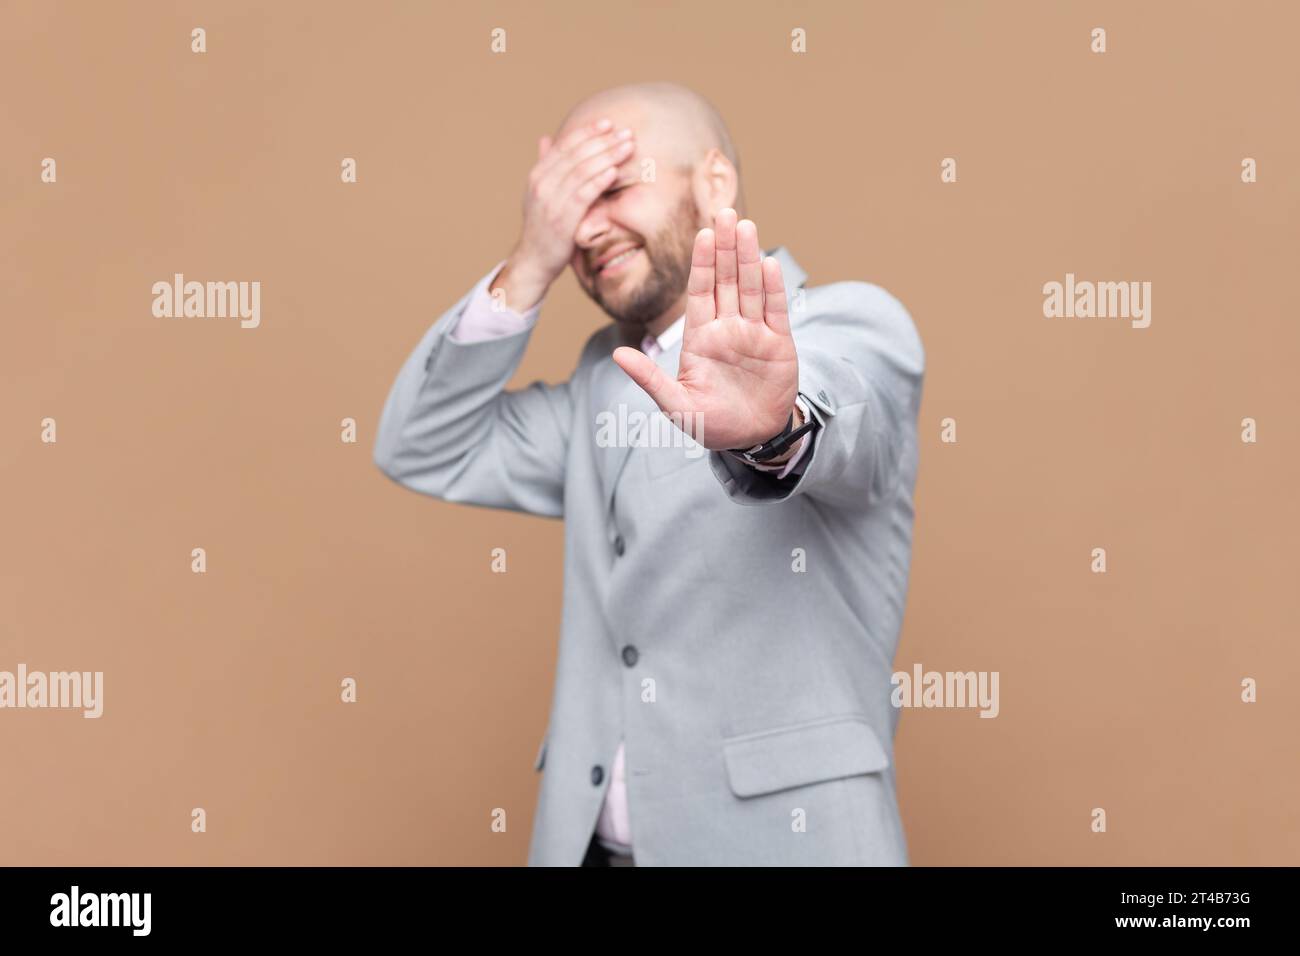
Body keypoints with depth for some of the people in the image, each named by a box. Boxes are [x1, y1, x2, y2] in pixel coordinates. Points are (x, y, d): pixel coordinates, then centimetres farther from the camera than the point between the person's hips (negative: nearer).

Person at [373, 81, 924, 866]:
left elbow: (839, 425, -30)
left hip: (775, 838, -5)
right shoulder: (607, 372, 12)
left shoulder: (850, 324, -8)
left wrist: (770, 429, -53)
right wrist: (527, 270, -5)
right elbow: (426, 453, 6)